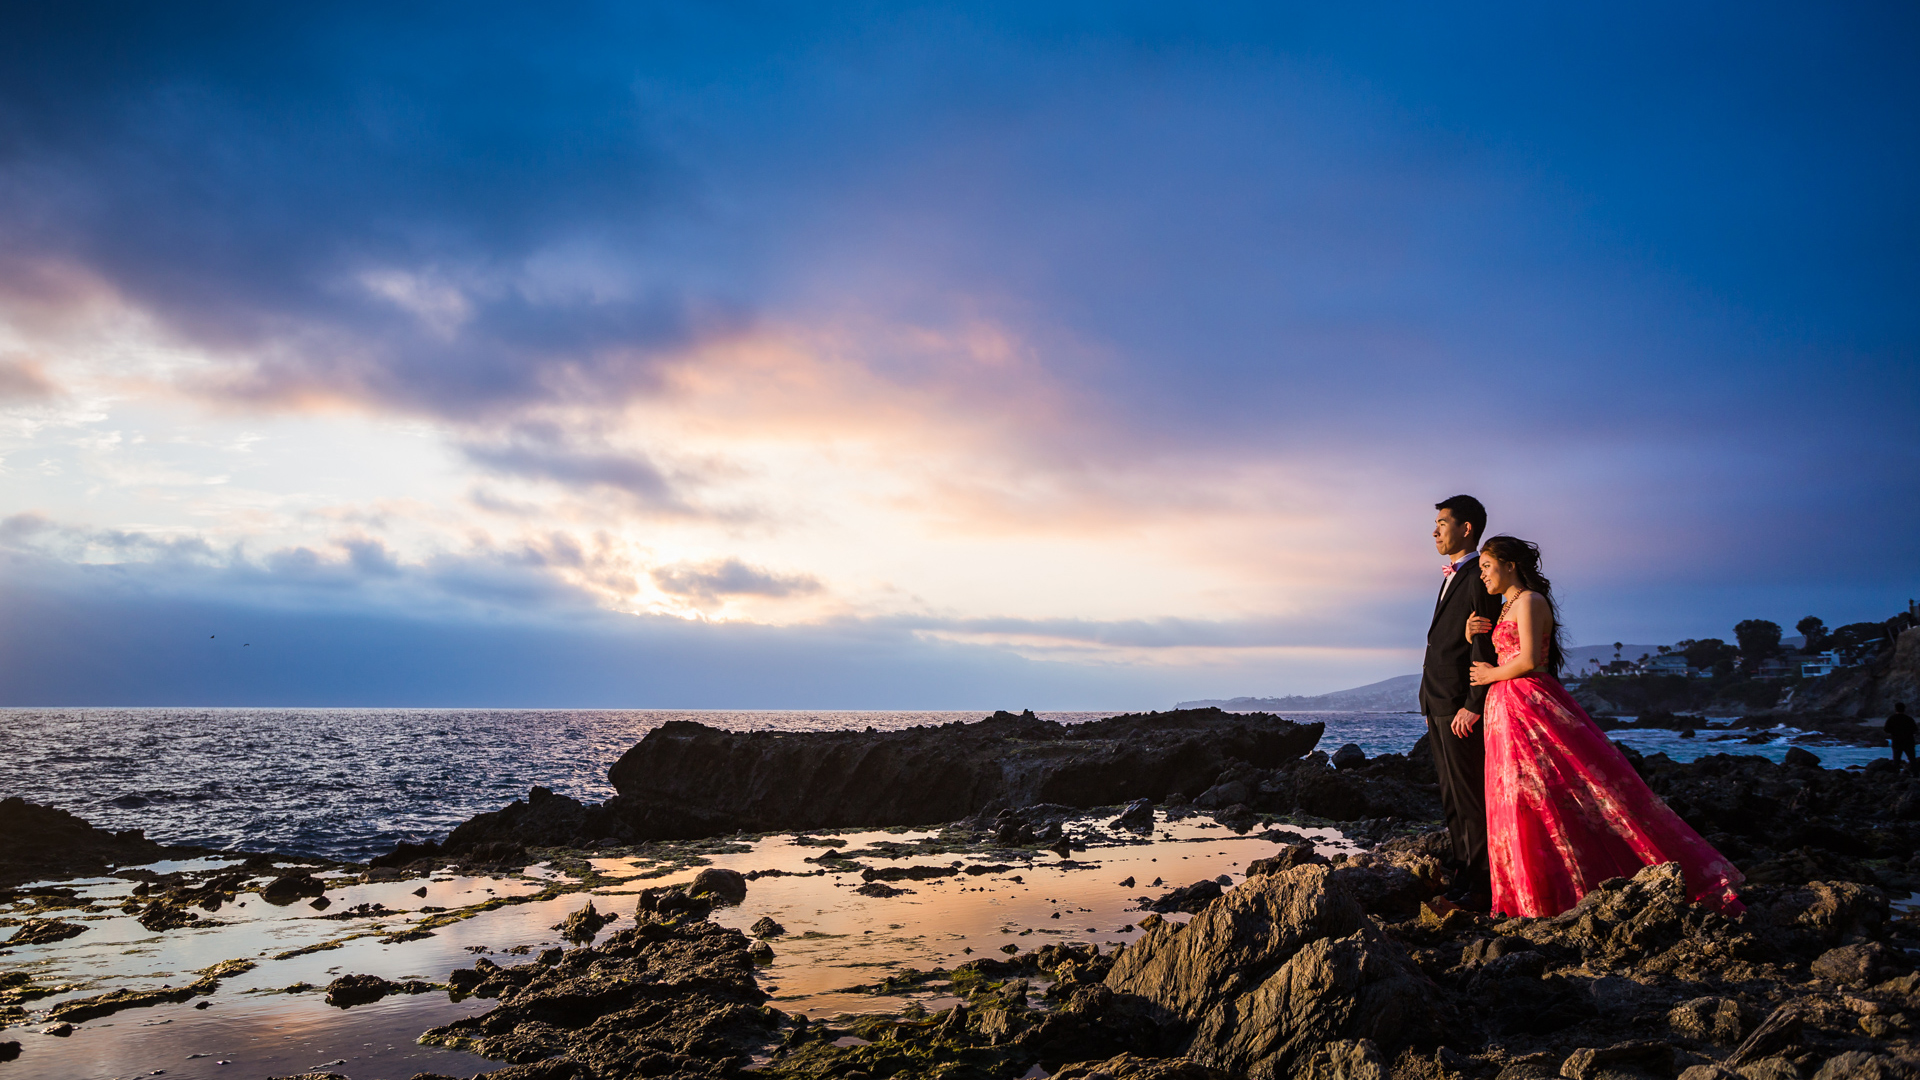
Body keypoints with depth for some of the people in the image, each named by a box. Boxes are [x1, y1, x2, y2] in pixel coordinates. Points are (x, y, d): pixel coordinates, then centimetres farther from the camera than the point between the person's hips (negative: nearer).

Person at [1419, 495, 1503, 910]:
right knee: (1451, 797, 13)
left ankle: (1480, 888, 3)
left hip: (1460, 705, -10)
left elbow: (1486, 647, -17)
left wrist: (1472, 705, -20)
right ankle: (1463, 878, 20)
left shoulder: (1479, 578, -11)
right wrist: (1432, 705, 17)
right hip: (1437, 703, 10)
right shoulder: (1452, 577, 19)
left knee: (1470, 797, -4)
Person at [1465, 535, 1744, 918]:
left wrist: (1491, 675, -4)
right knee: (1521, 804, 8)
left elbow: (1529, 661, -17)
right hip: (1507, 710, 9)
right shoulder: (1507, 607, 20)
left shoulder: (1529, 601, -8)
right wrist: (1474, 636, 9)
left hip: (1532, 706, -9)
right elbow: (1494, 661, 21)